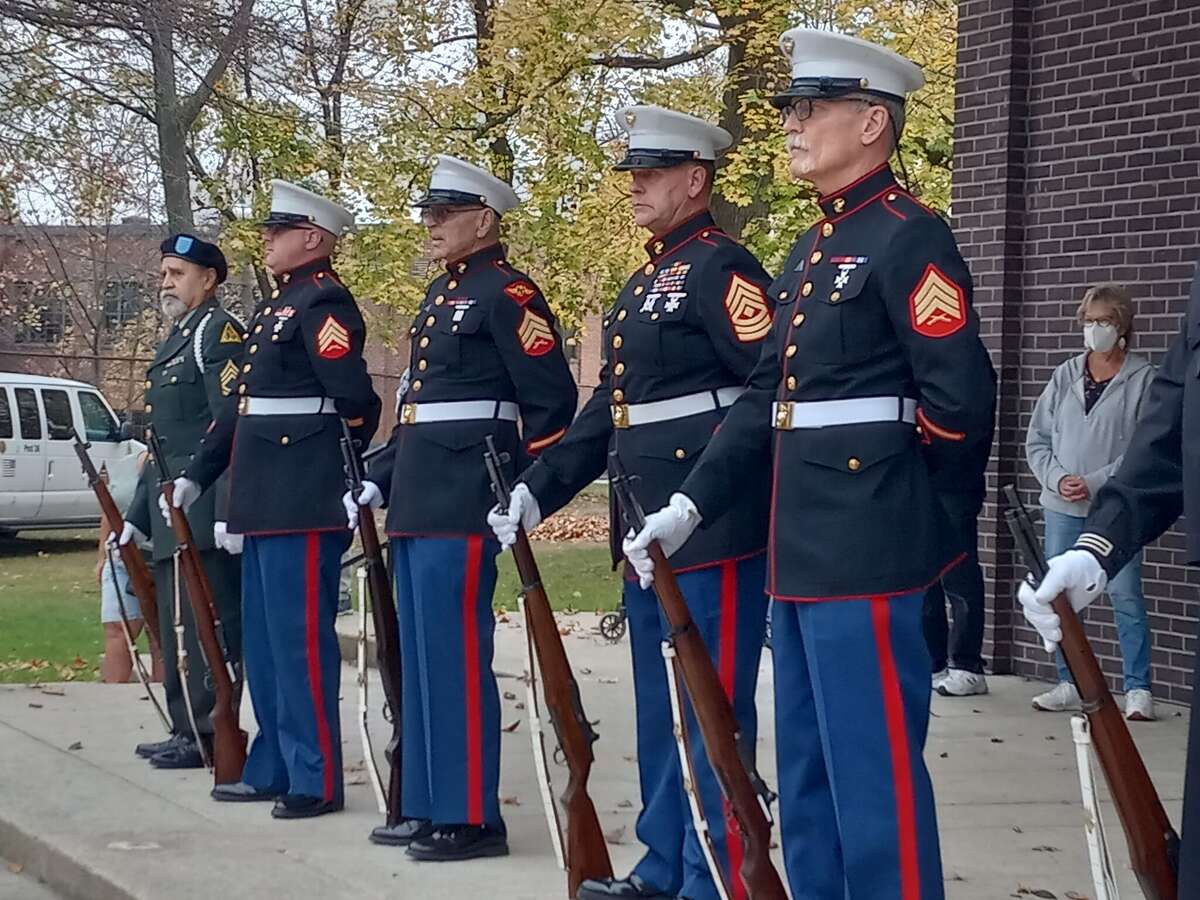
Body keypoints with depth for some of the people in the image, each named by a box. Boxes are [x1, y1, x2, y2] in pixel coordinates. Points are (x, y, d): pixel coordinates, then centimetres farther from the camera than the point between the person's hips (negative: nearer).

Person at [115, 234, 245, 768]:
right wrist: (137, 515, 24)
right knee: (175, 627, 12)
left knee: (207, 624, -7)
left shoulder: (217, 332, -8)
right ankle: (187, 730, 19)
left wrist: (229, 511, -24)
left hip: (203, 516, -10)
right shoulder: (176, 340, 22)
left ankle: (210, 735, -4)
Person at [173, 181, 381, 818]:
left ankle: (316, 780, 0)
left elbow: (355, 398, -18)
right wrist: (197, 473, 21)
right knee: (262, 638, 15)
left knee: (301, 635, -6)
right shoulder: (274, 306, 19)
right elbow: (242, 404, 23)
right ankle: (273, 767, 24)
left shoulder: (324, 302, -11)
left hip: (304, 499, -10)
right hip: (264, 499, 10)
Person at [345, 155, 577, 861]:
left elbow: (552, 398, -14)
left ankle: (471, 817, -1)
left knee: (456, 654, -7)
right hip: (418, 500, 10)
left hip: (464, 501, -10)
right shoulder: (441, 293, 19)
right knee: (422, 656, 13)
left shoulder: (508, 293, -9)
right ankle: (428, 807, 21)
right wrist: (379, 480, 19)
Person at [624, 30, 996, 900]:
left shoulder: (909, 238, -11)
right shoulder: (810, 250, 17)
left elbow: (960, 398, -17)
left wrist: (893, 489, -3)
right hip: (800, 551, 9)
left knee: (873, 772, -4)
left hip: (866, 552, -9)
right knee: (807, 773, 15)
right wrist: (690, 505, 7)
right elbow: (765, 398, 16)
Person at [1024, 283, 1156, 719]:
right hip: (1062, 508, 5)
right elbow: (1037, 440, 10)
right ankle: (1069, 684, 18)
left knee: (1125, 596, -5)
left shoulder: (1143, 379, -3)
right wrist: (1057, 478, -7)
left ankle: (1138, 689, 2)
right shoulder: (1064, 376, 10)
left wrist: (1095, 483, -14)